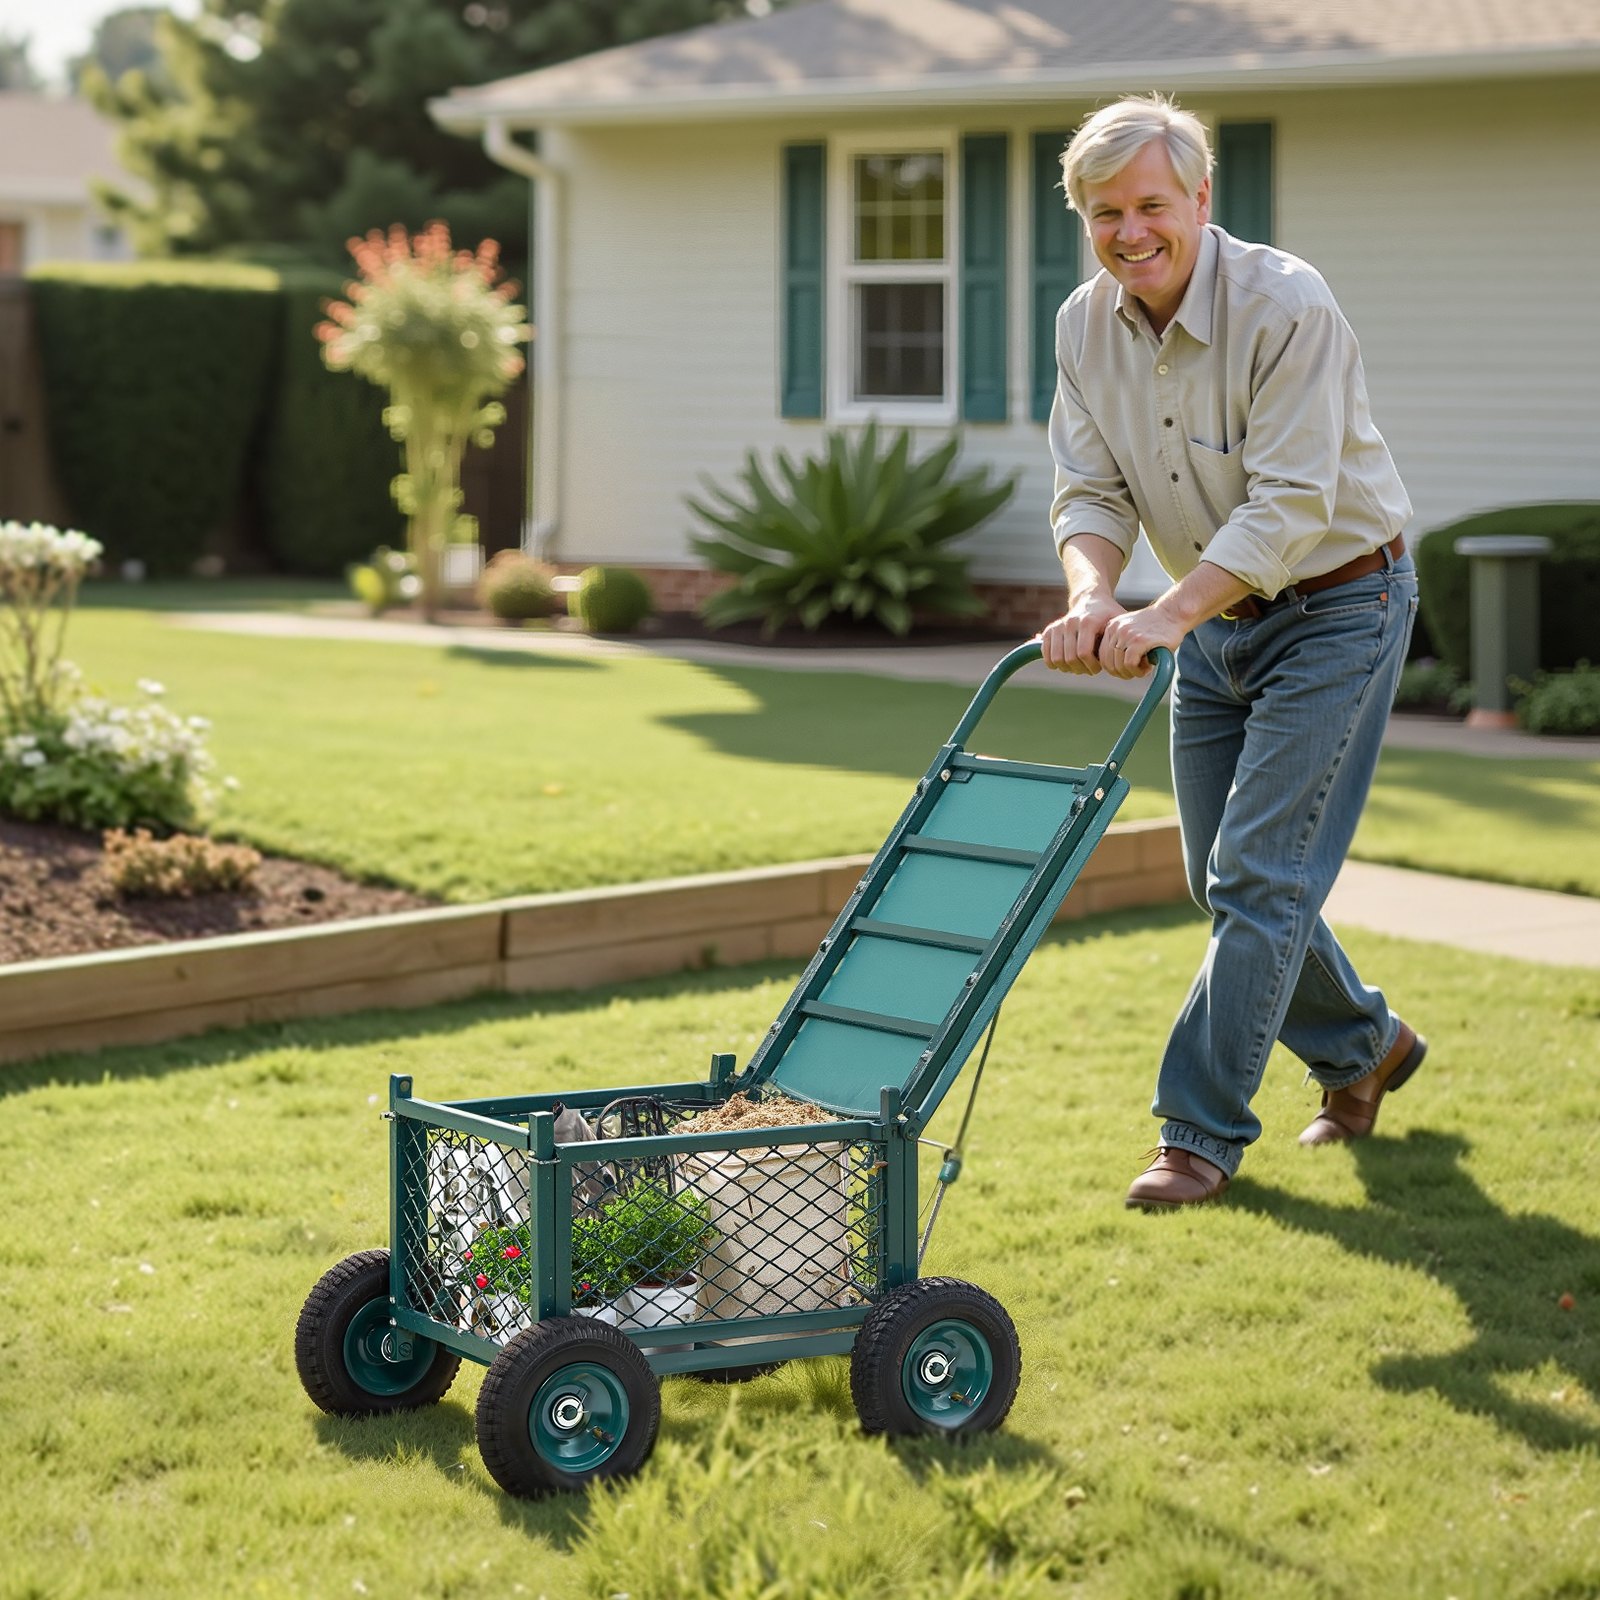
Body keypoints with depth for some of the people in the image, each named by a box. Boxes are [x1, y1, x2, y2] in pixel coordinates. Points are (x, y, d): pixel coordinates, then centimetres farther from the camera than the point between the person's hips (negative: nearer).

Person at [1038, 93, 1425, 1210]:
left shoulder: (1287, 306, -24)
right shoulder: (1087, 326, -4)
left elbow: (1291, 504, -29)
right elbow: (1092, 489, -6)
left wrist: (1167, 616, -39)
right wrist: (1093, 596, -27)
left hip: (1338, 606, -7)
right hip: (1218, 623, 7)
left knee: (1260, 874, -11)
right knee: (1224, 878, 12)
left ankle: (1204, 1130, -4)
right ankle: (1361, 1047, 35)